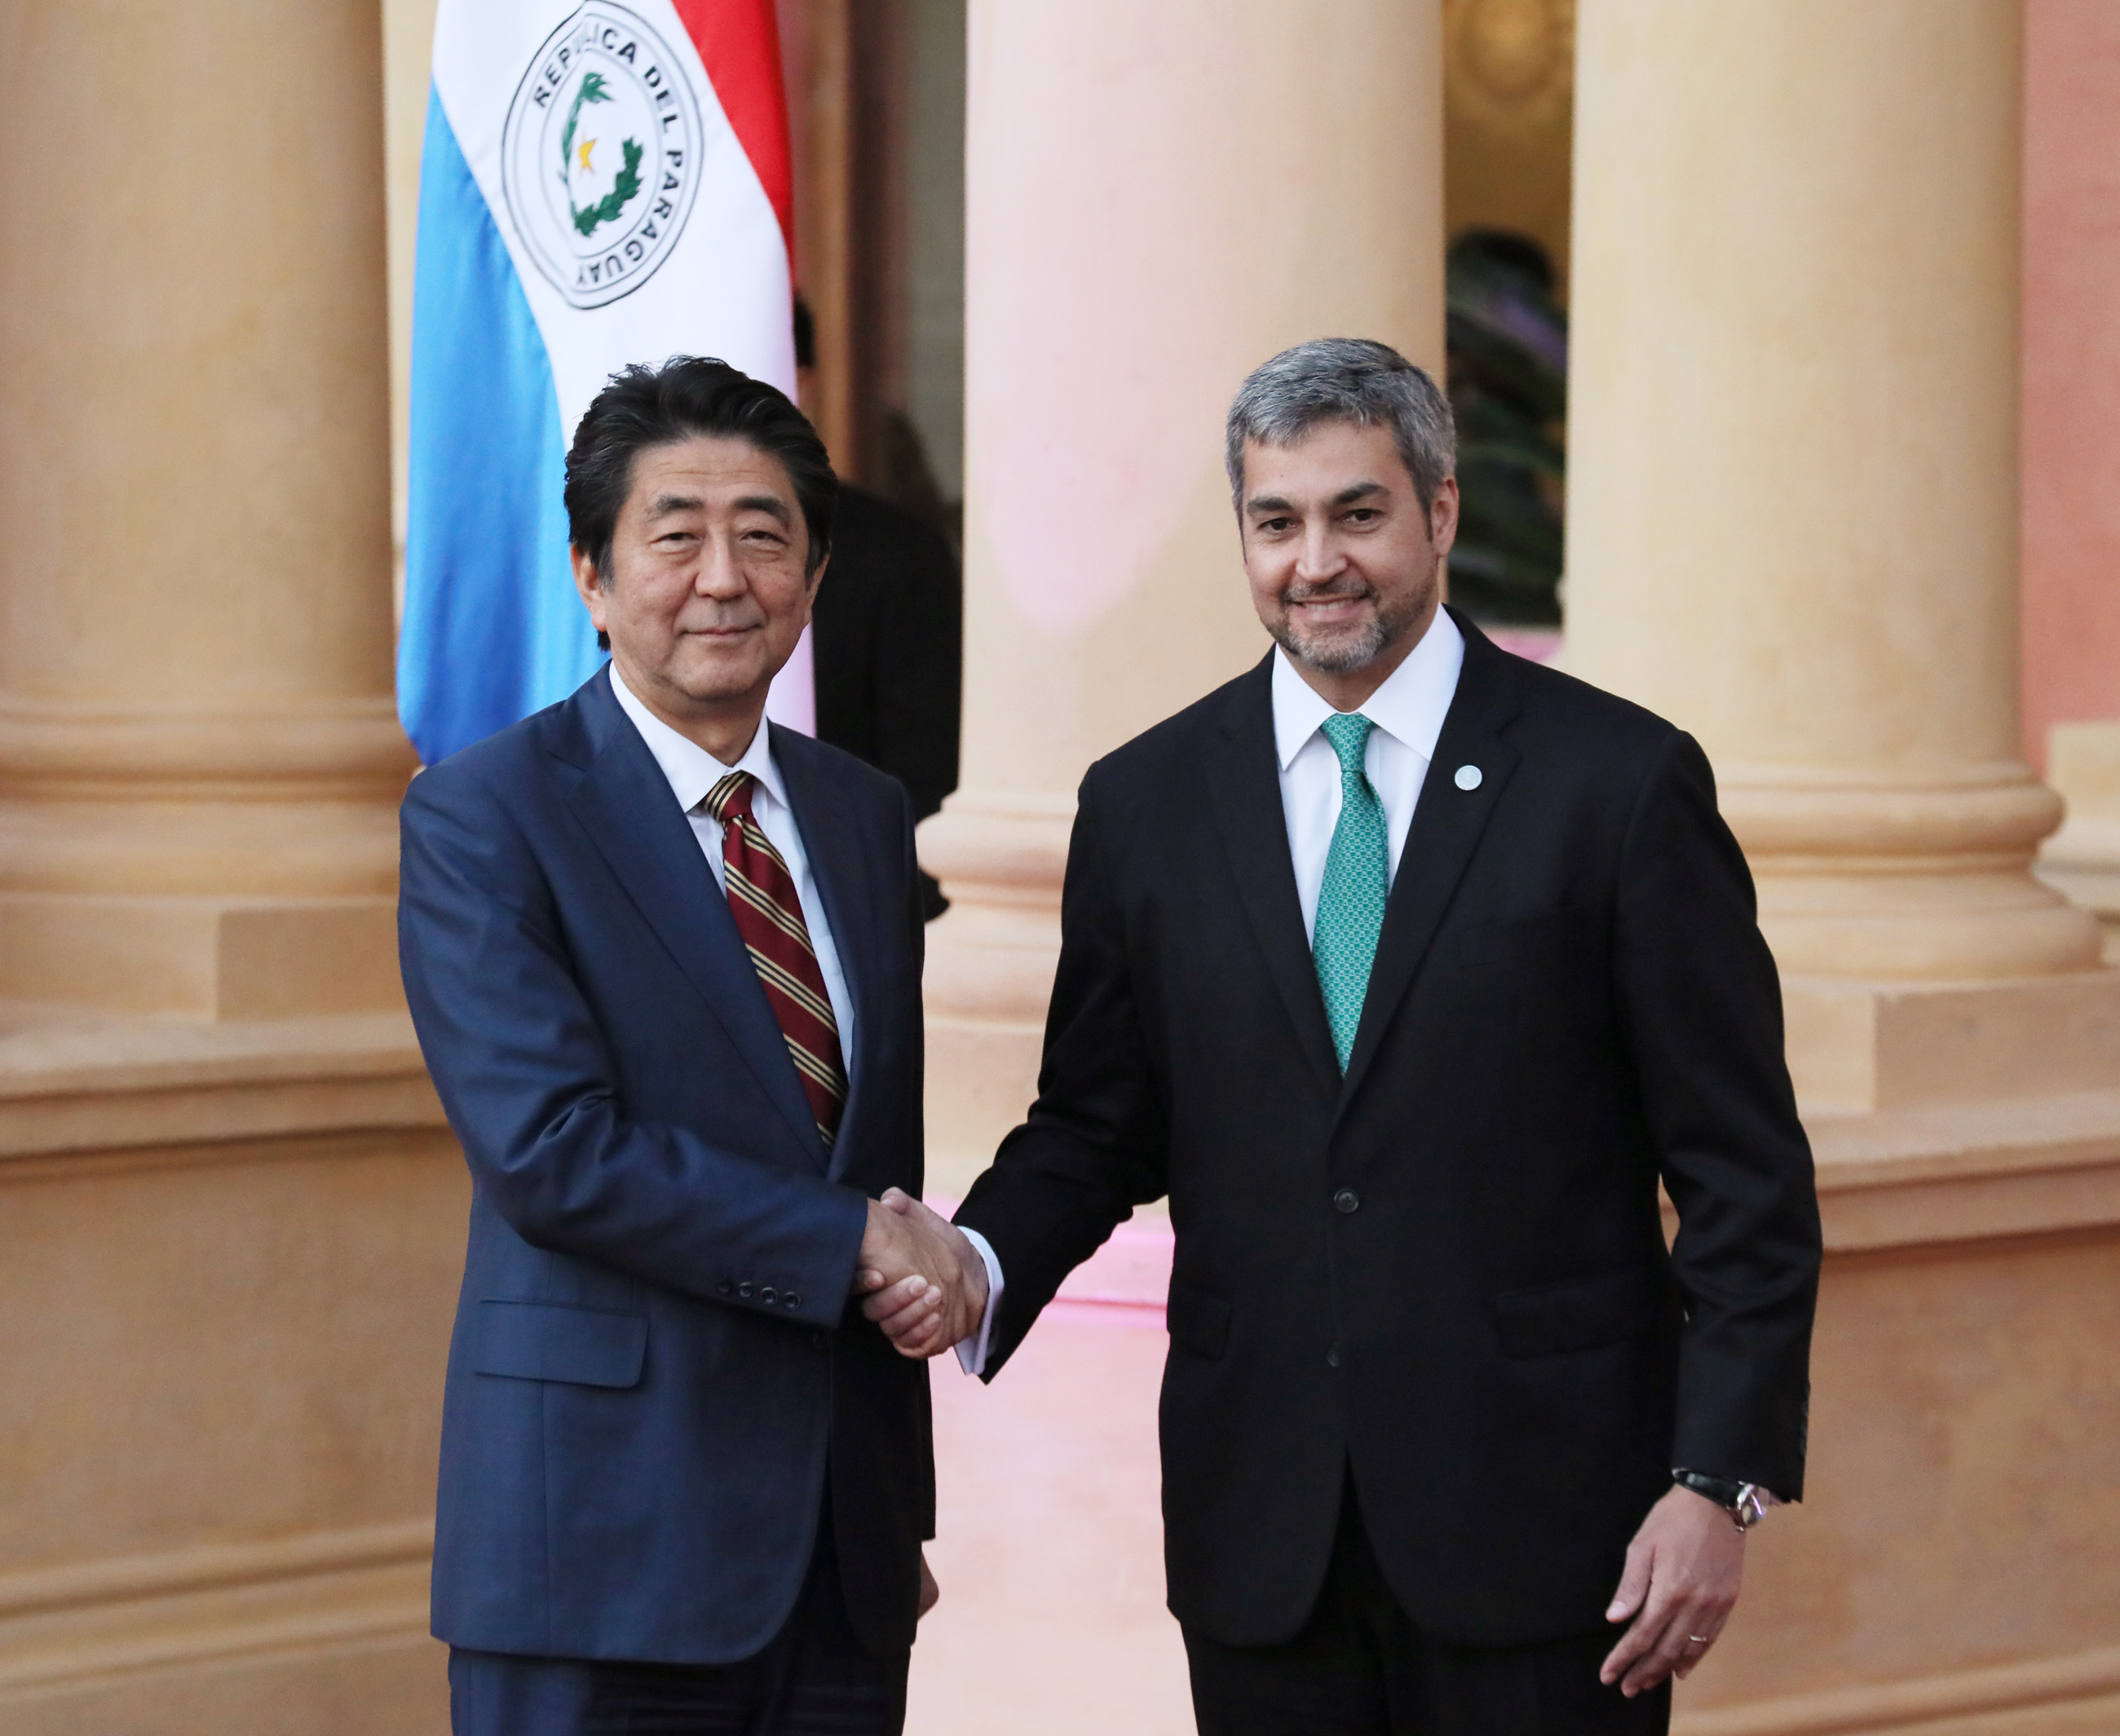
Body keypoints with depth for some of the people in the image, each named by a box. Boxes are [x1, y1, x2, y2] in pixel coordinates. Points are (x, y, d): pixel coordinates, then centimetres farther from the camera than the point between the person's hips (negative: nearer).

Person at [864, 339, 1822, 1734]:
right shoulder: (1145, 805, 8)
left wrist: (1722, 1479, -10)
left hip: (1538, 1515, -3)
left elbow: (1744, 1173, -3)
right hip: (1260, 1528, 3)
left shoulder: (1622, 781, -3)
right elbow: (1098, 1126, 14)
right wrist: (981, 1265, -8)